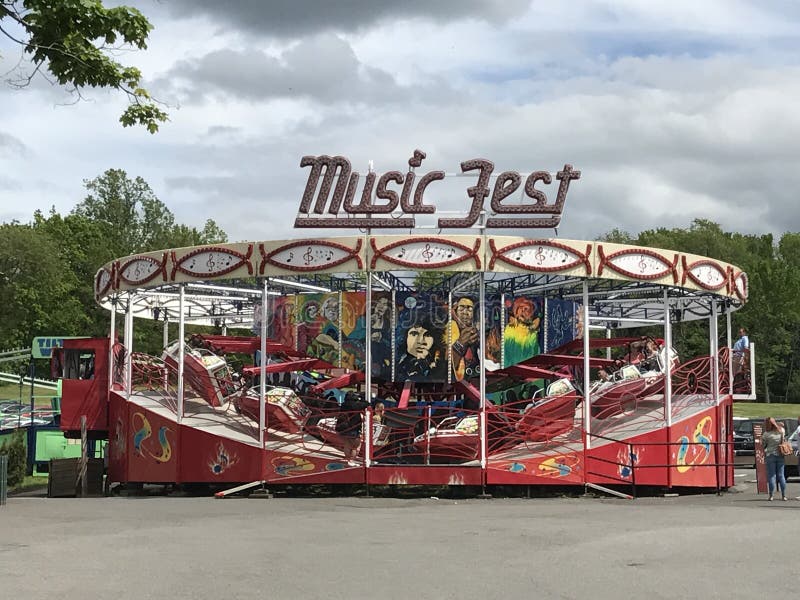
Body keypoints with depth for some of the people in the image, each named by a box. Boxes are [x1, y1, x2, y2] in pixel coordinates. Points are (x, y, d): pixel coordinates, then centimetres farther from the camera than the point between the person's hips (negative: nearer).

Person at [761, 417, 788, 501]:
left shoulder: (766, 434, -13)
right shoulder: (782, 431, 0)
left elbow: (763, 444, -5)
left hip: (770, 456, -3)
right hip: (781, 455, 4)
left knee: (771, 476, 2)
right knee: (781, 475, 9)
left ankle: (771, 495, 0)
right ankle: (784, 495, 7)